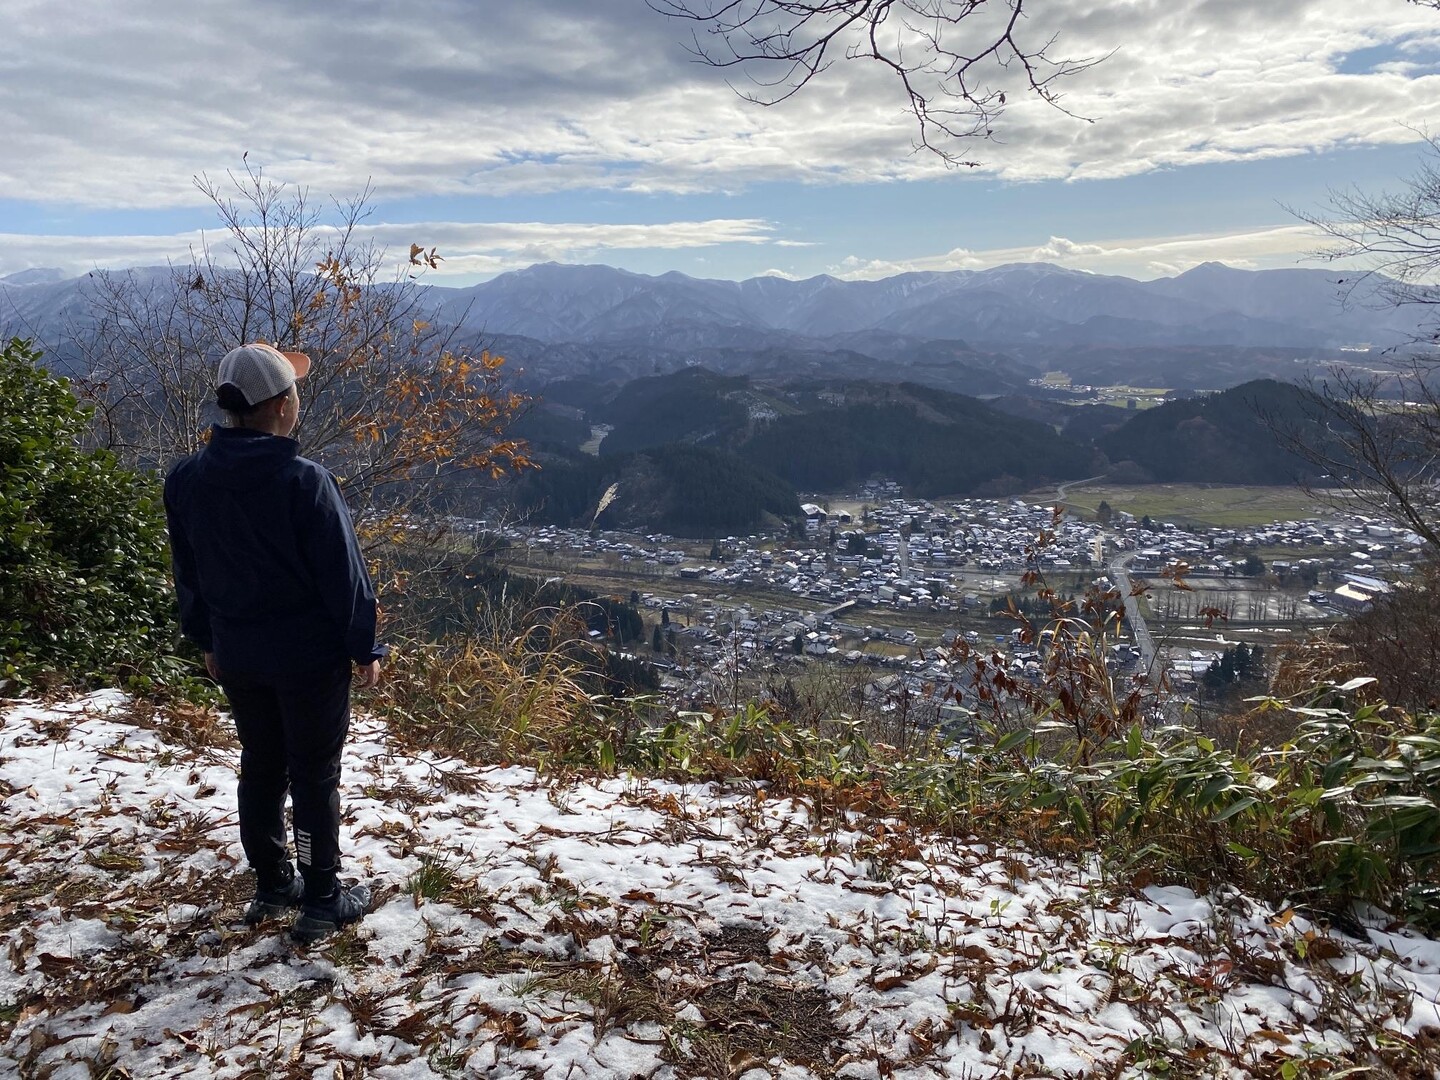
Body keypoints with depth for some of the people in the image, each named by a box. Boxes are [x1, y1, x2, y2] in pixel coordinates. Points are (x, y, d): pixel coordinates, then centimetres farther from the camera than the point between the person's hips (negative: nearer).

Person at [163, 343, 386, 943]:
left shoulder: (185, 481, -3)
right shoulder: (304, 481, -22)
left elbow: (188, 574, 8)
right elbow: (343, 573, -16)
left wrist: (207, 640, 21)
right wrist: (365, 648, -5)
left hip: (237, 655, 6)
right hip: (310, 656, -5)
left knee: (259, 768, 19)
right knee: (315, 778, 6)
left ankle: (271, 887, 33)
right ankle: (322, 902, 18)